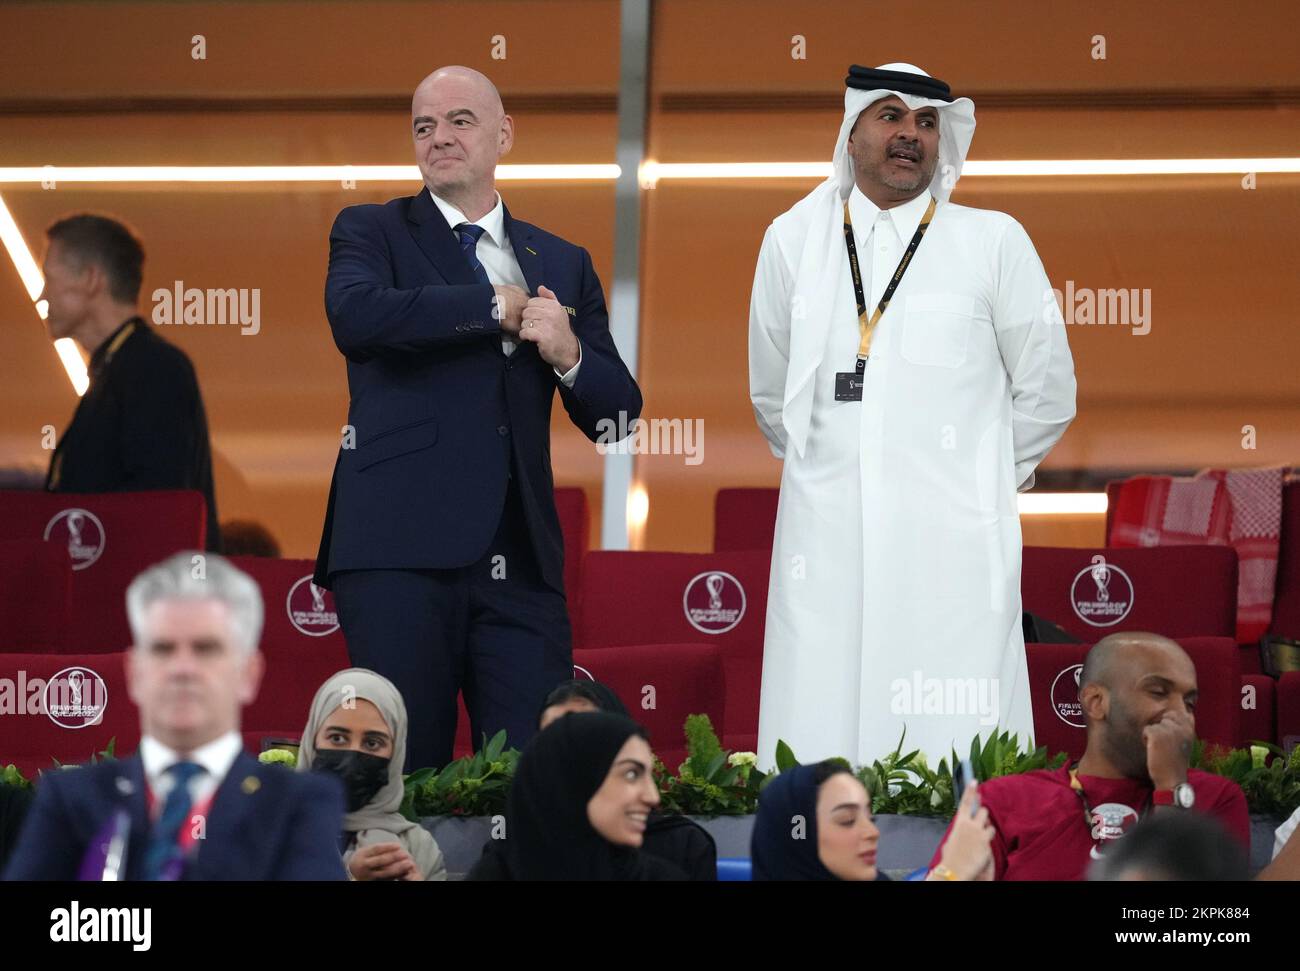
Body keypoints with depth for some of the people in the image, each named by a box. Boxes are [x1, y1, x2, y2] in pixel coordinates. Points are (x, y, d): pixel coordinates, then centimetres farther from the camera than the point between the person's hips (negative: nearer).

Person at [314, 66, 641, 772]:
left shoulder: (563, 264, 20)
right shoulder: (370, 232, 10)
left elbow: (617, 412, 16)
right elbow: (355, 314, -14)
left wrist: (568, 356, -6)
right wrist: (497, 307, -9)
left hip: (519, 557, 3)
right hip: (401, 548, -3)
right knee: (407, 773, -5)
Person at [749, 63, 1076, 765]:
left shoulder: (994, 243, 6)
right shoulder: (792, 241, 13)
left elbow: (1046, 393, 14)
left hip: (954, 553, -2)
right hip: (825, 544, 2)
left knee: (956, 753, -9)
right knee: (819, 748, -5)